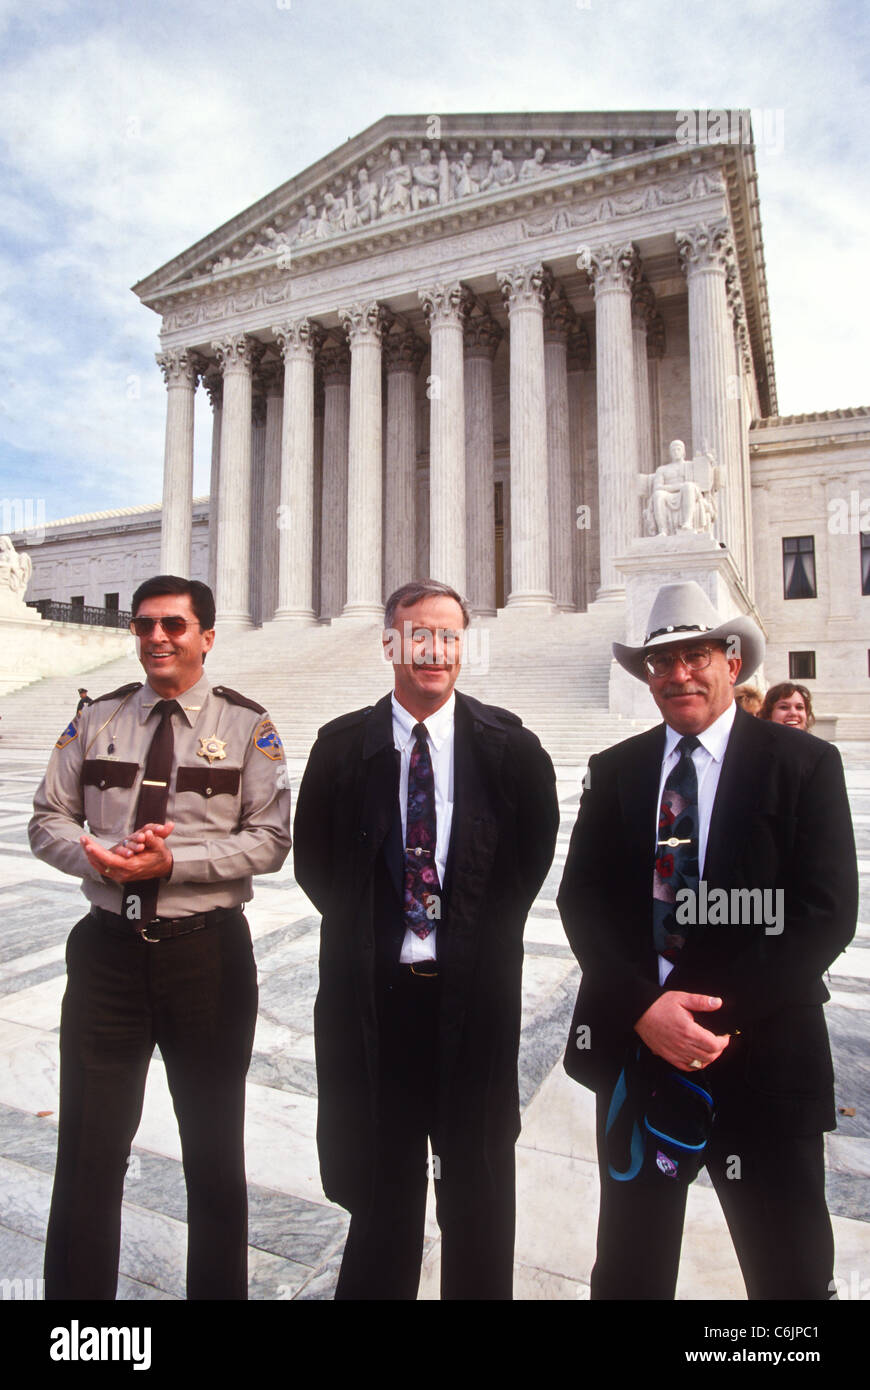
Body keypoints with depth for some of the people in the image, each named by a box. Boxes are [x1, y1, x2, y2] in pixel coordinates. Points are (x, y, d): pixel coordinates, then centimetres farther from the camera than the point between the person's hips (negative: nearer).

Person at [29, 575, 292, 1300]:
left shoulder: (247, 726, -4)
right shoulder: (97, 721, 5)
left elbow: (270, 840, -10)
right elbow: (48, 820, 6)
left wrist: (173, 861, -21)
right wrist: (98, 856, -15)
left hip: (207, 950, -1)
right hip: (109, 947, 2)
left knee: (214, 1151, 17)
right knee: (89, 1149, 12)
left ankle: (218, 1288, 40)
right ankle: (75, 1288, 36)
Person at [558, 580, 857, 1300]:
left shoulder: (805, 764, -4)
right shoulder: (615, 772, 5)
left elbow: (827, 912, -11)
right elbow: (582, 899, -1)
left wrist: (720, 1012, -17)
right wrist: (643, 1007, -15)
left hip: (761, 1052, -2)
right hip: (635, 1046, 3)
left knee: (793, 1272, 13)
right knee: (627, 1267, 18)